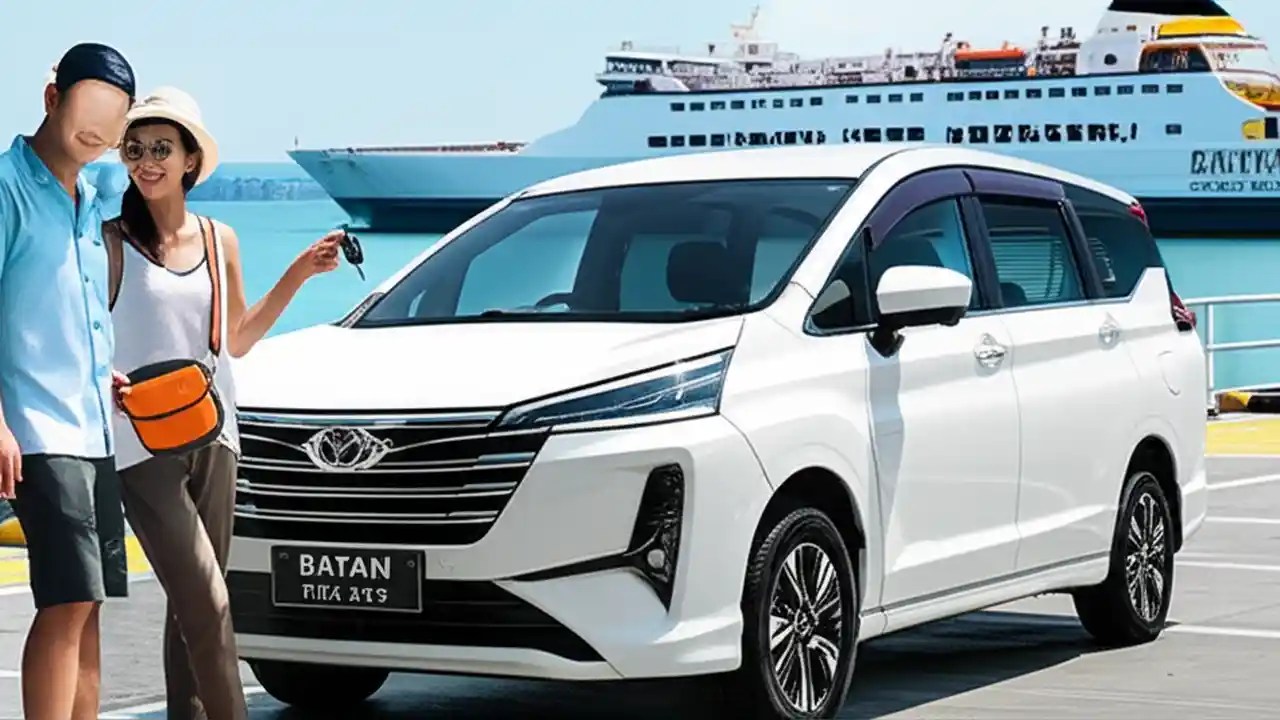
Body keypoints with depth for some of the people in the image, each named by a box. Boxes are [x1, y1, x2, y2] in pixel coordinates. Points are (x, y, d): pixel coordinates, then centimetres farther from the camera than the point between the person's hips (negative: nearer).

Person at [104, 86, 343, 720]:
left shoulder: (219, 241, 11)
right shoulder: (109, 241, -4)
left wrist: (300, 273, 15)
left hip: (211, 437, 6)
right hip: (142, 444, -5)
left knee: (193, 607, 8)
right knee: (206, 603, -14)